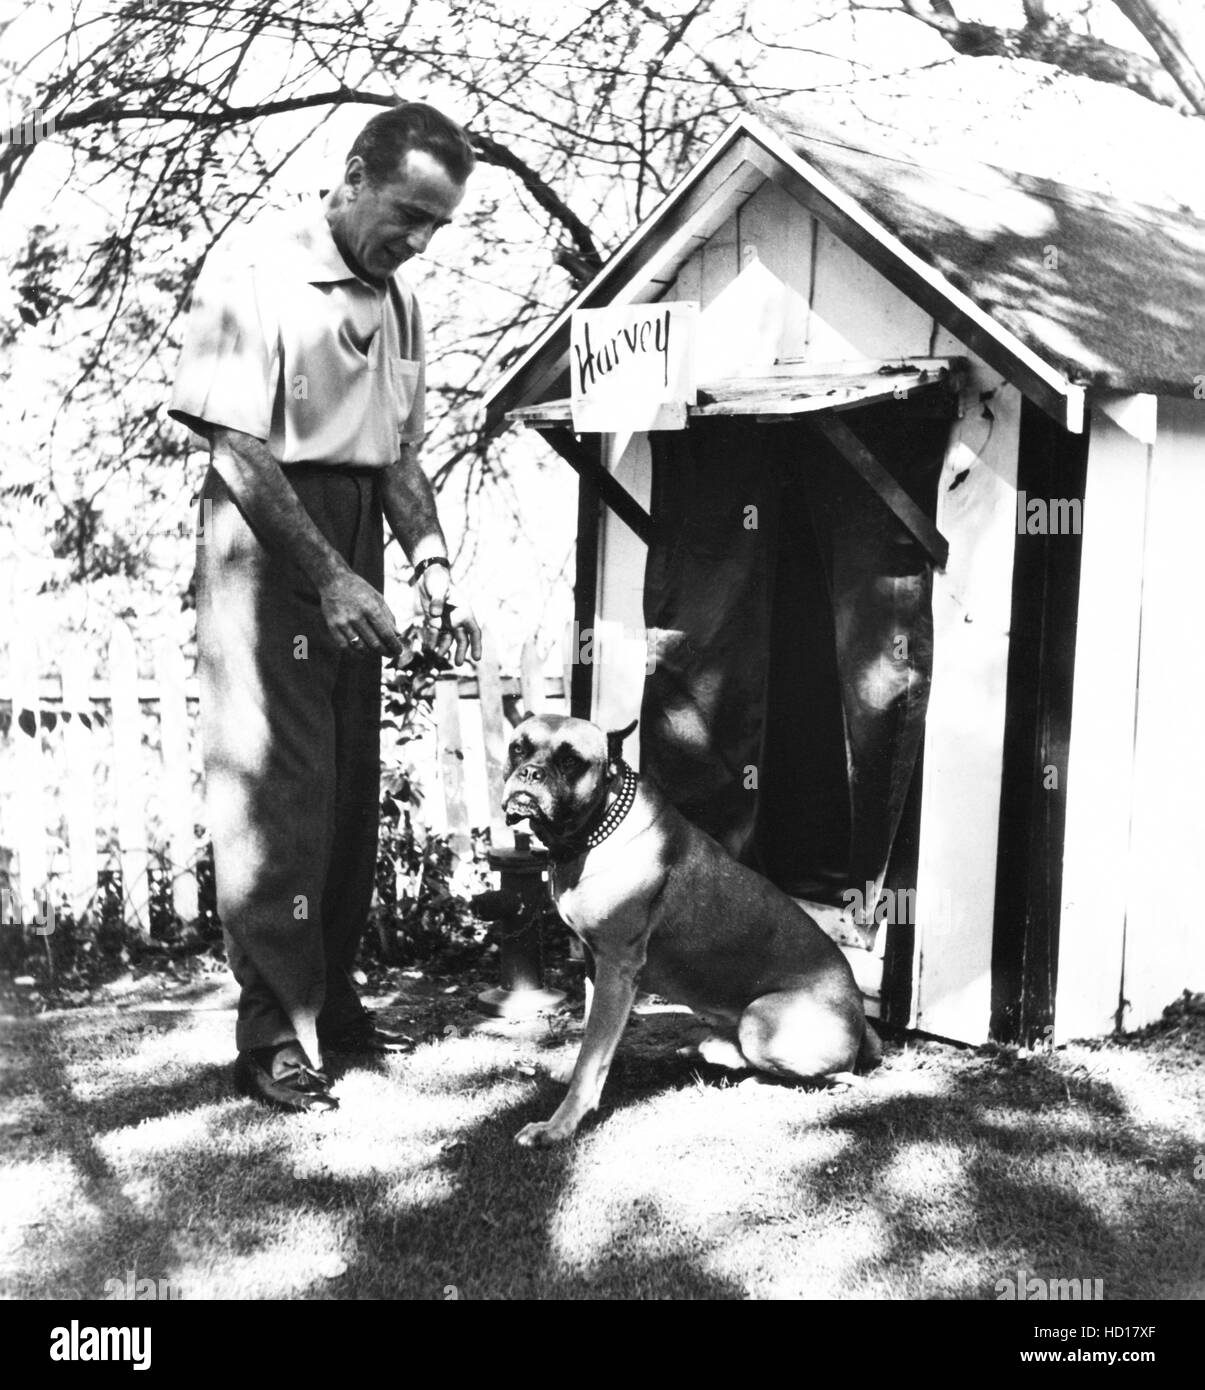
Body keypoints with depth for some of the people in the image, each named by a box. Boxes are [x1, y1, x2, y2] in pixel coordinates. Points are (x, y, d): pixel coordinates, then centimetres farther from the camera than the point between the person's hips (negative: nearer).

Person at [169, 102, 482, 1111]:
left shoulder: (398, 299, 11)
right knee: (278, 788, -6)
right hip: (268, 545, -7)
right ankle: (273, 1036, 2)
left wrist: (433, 569, 3)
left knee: (351, 789, 10)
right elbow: (237, 450, -16)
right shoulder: (257, 269, -11)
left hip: (354, 549, 7)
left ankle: (330, 997, 24)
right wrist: (329, 577, -20)